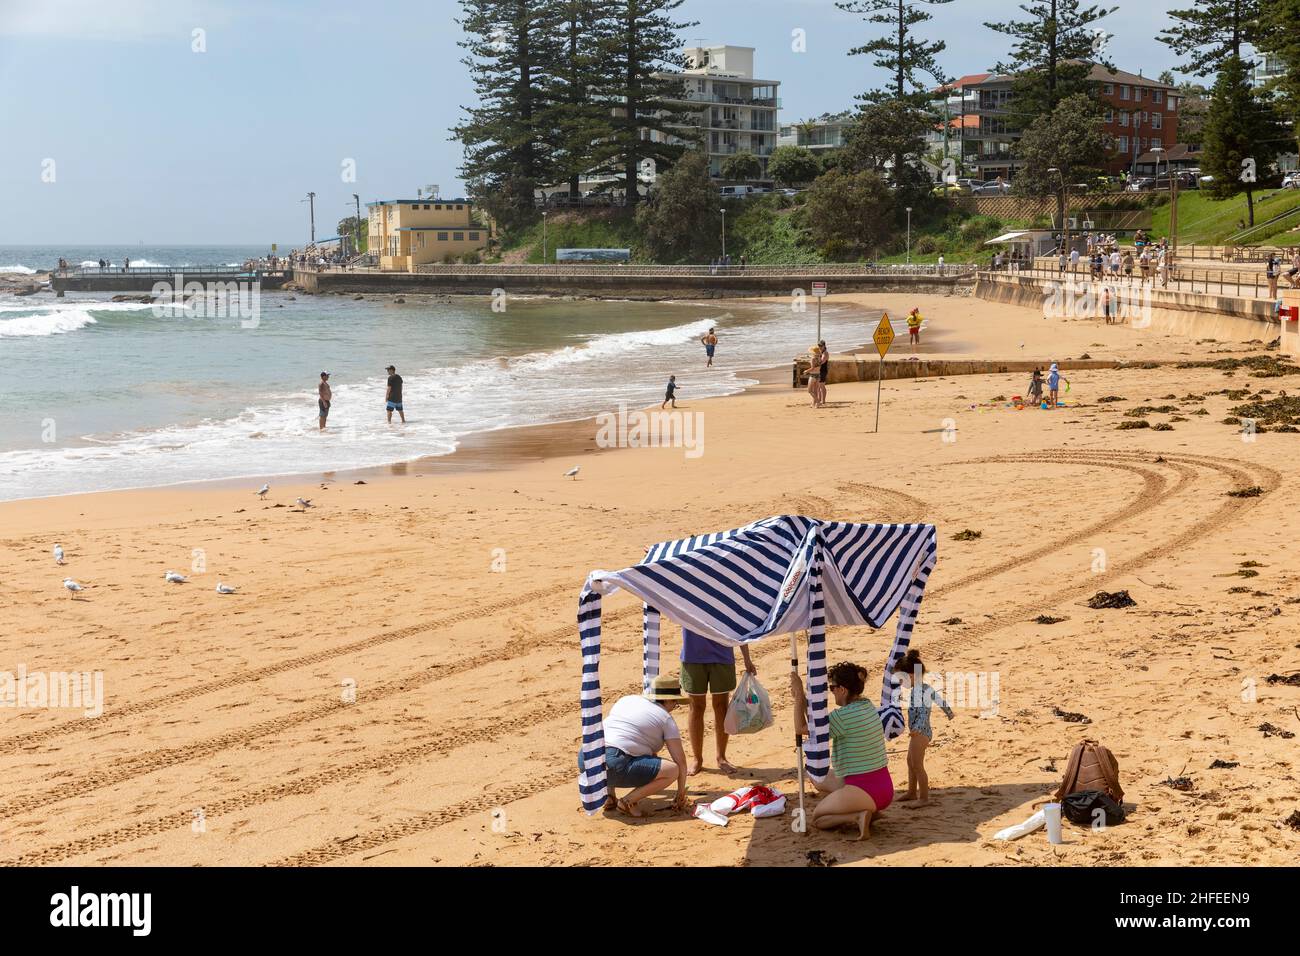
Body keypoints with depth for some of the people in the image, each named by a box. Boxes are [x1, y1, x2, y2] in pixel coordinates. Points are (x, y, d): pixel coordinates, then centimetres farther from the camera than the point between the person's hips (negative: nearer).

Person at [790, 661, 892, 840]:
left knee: (816, 818, 11)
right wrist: (802, 699, 12)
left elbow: (801, 729, -9)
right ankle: (868, 811, 11)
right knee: (819, 779, 25)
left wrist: (799, 696, -3)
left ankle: (858, 816, -11)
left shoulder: (844, 716, -20)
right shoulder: (868, 706, 6)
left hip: (864, 791, -8)